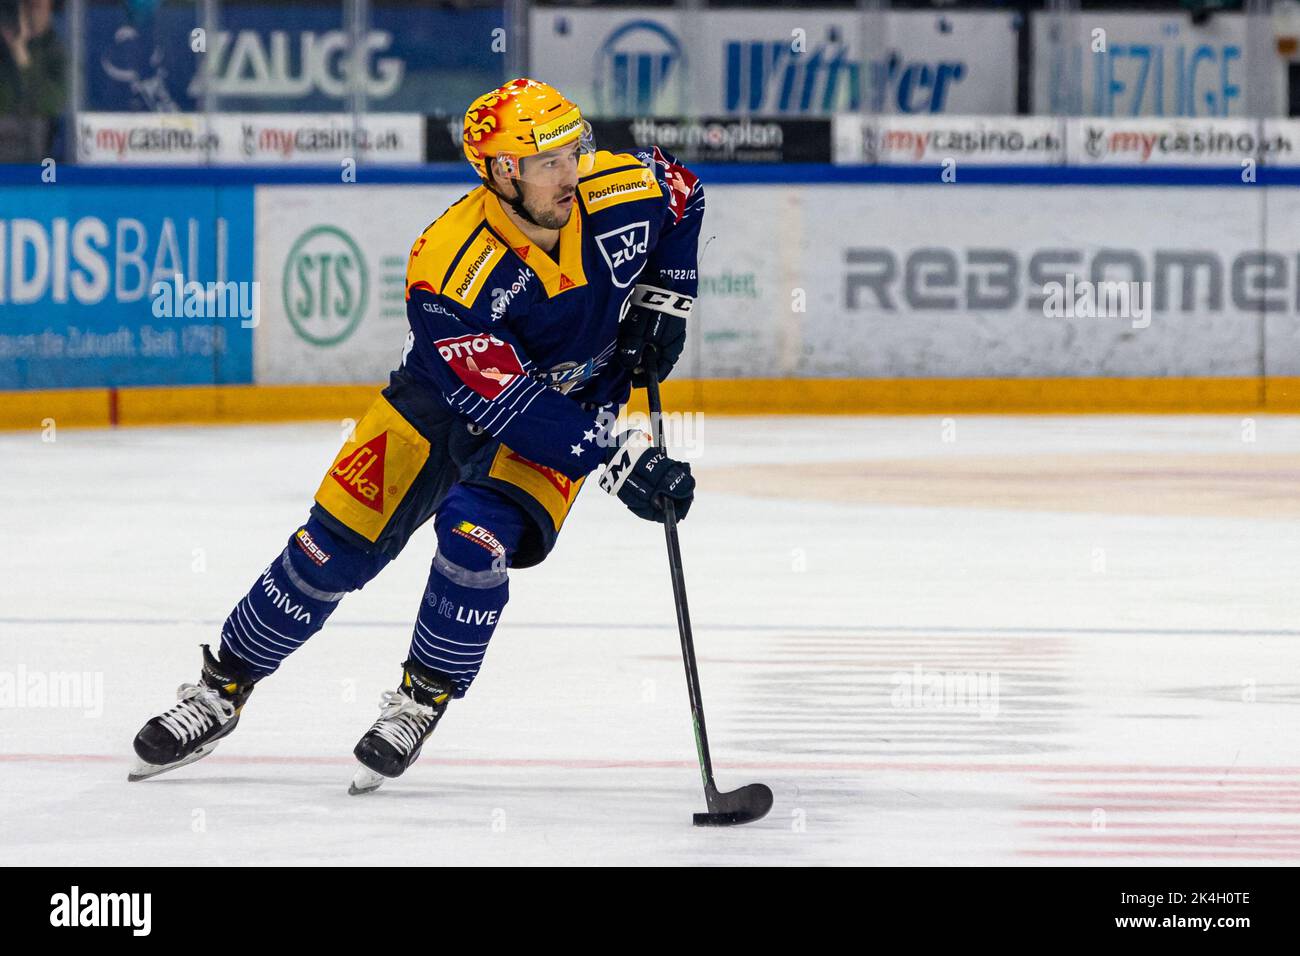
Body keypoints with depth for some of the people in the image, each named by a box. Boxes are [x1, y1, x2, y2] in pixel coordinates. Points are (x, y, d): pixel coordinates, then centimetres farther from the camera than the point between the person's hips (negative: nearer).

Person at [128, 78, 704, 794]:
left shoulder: (625, 191, -24)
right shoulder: (448, 270, -35)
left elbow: (683, 199, 3)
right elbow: (508, 408, -35)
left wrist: (662, 305, -6)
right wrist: (620, 461, -38)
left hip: (575, 398, 1)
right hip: (451, 392, -1)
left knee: (478, 533, -22)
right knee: (339, 541, -4)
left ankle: (421, 702, 0)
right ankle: (220, 691, 14)